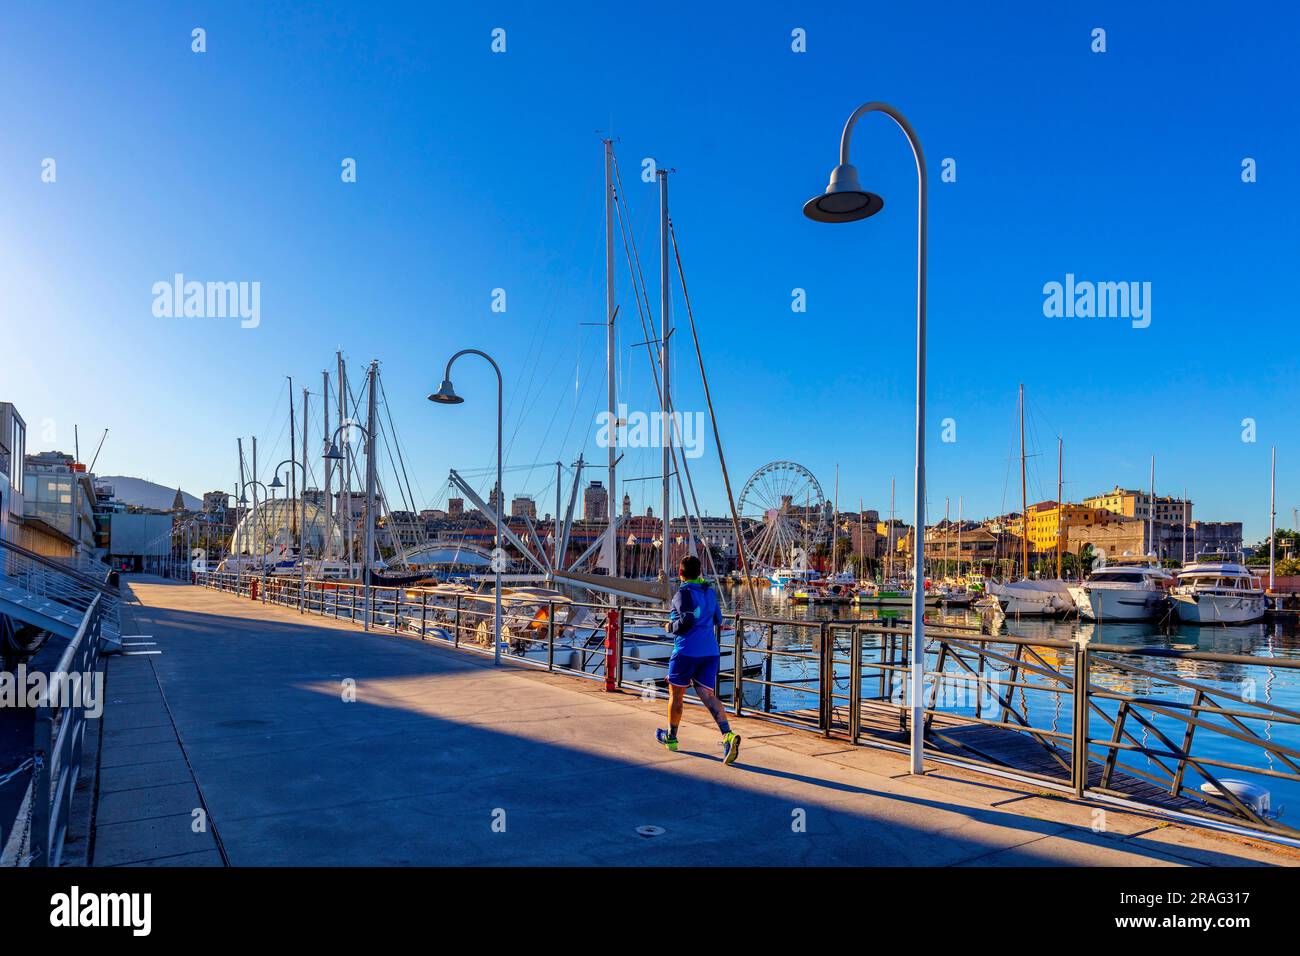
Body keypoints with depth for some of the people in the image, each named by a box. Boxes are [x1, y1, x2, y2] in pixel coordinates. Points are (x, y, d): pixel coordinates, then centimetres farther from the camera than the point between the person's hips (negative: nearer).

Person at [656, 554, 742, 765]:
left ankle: (671, 738, 27)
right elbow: (718, 620, 19)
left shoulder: (684, 592, -10)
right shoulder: (710, 591, 12)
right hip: (710, 651, 6)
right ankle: (728, 735, -21)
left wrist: (671, 627, -3)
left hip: (687, 651, -6)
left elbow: (687, 620, -21)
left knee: (676, 694, 12)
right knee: (707, 694, 0)